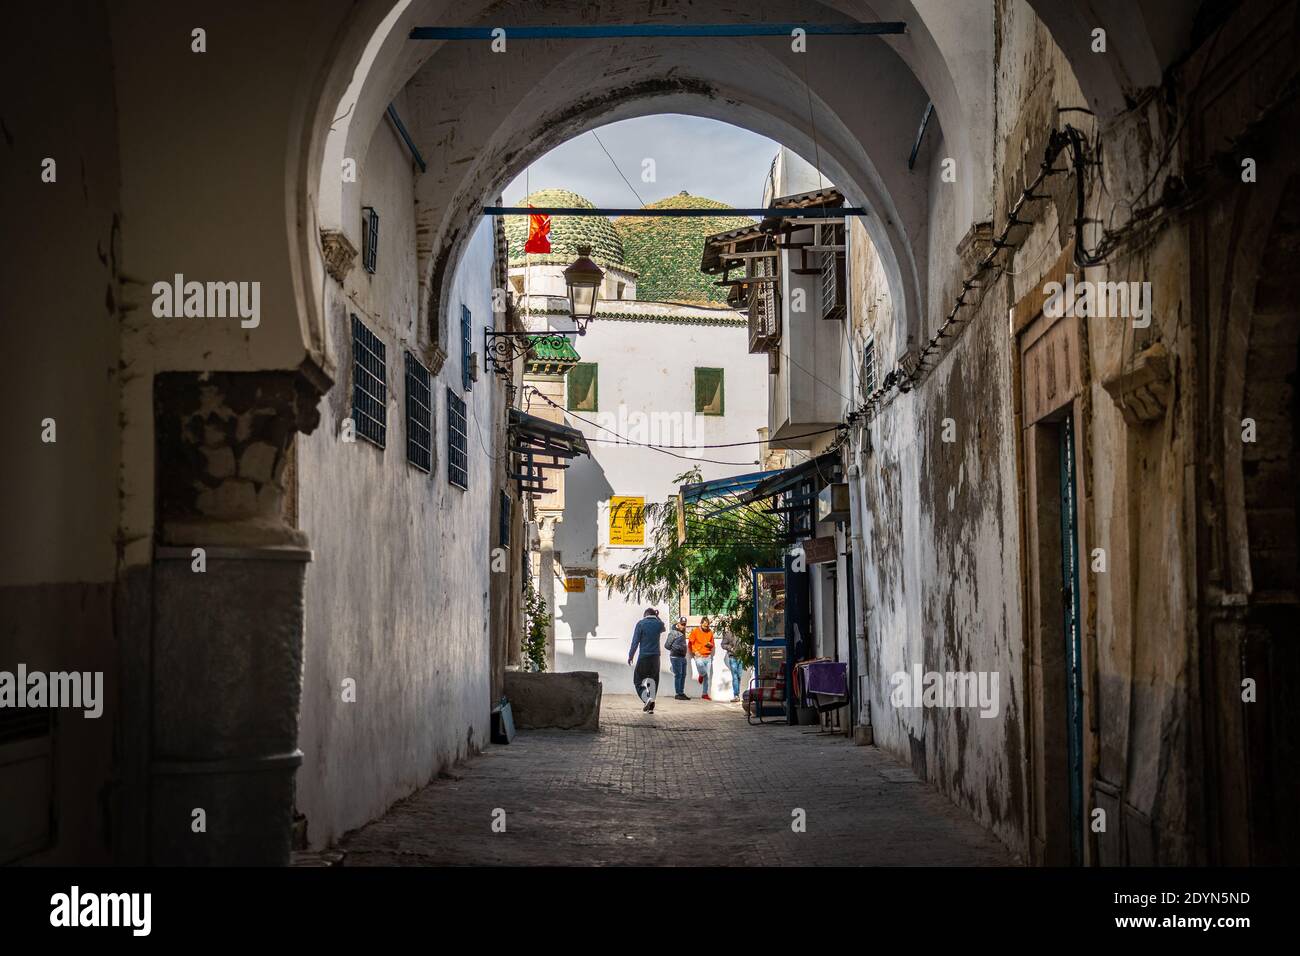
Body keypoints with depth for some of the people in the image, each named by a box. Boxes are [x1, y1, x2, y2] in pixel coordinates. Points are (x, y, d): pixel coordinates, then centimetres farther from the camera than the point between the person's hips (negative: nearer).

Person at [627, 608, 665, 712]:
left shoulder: (641, 624, -7)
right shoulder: (659, 624, 2)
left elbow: (635, 641, -8)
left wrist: (630, 656, -1)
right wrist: (657, 617, 21)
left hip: (643, 657, -4)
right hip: (655, 657, 4)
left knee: (638, 680, 5)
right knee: (653, 682, 11)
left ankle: (647, 698, -19)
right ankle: (651, 706, 8)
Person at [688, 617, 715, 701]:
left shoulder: (710, 632, 11)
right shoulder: (695, 632, 0)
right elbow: (690, 644, 2)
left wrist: (710, 645, -3)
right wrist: (695, 651, -12)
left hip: (708, 657, 4)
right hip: (699, 656, -4)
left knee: (708, 676, 2)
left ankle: (705, 694, 13)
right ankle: (701, 675, 8)